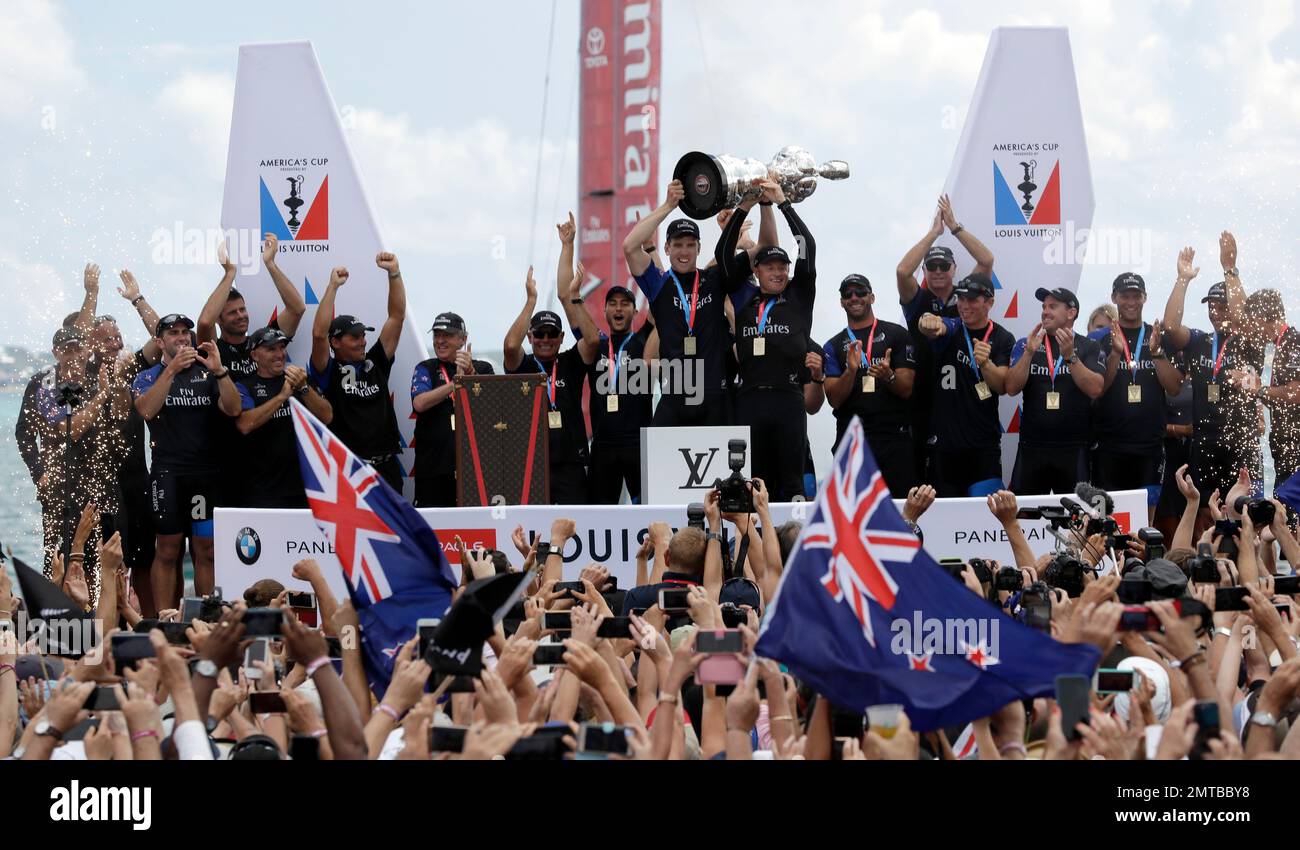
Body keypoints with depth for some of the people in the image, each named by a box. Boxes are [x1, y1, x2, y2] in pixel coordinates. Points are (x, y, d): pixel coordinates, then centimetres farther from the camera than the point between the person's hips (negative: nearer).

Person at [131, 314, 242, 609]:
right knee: (167, 551, -2)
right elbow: (146, 410, -14)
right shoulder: (149, 377, 7)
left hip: (207, 472, 2)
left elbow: (233, 409, -3)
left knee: (206, 551, 3)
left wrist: (219, 370, -16)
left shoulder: (207, 374, 11)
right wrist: (172, 369, -21)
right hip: (168, 472, -2)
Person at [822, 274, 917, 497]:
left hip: (895, 439, -1)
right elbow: (834, 400, 2)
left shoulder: (897, 335, 7)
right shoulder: (834, 346, 12)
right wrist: (850, 371, -16)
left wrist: (888, 376, -20)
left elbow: (906, 390, 1)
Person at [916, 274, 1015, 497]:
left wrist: (985, 363, -29)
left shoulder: (1002, 339, 3)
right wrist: (928, 321, -46)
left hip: (983, 445, -1)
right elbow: (933, 329, -20)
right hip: (943, 442, 1)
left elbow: (1002, 386, -7)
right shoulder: (952, 330, 4)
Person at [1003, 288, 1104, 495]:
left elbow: (1095, 390, -10)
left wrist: (1069, 356, -18)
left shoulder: (1089, 348, 4)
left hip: (1074, 449, -2)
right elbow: (1012, 388, -2)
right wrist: (1029, 352, -14)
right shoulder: (1025, 345, 10)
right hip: (1032, 447, 2)